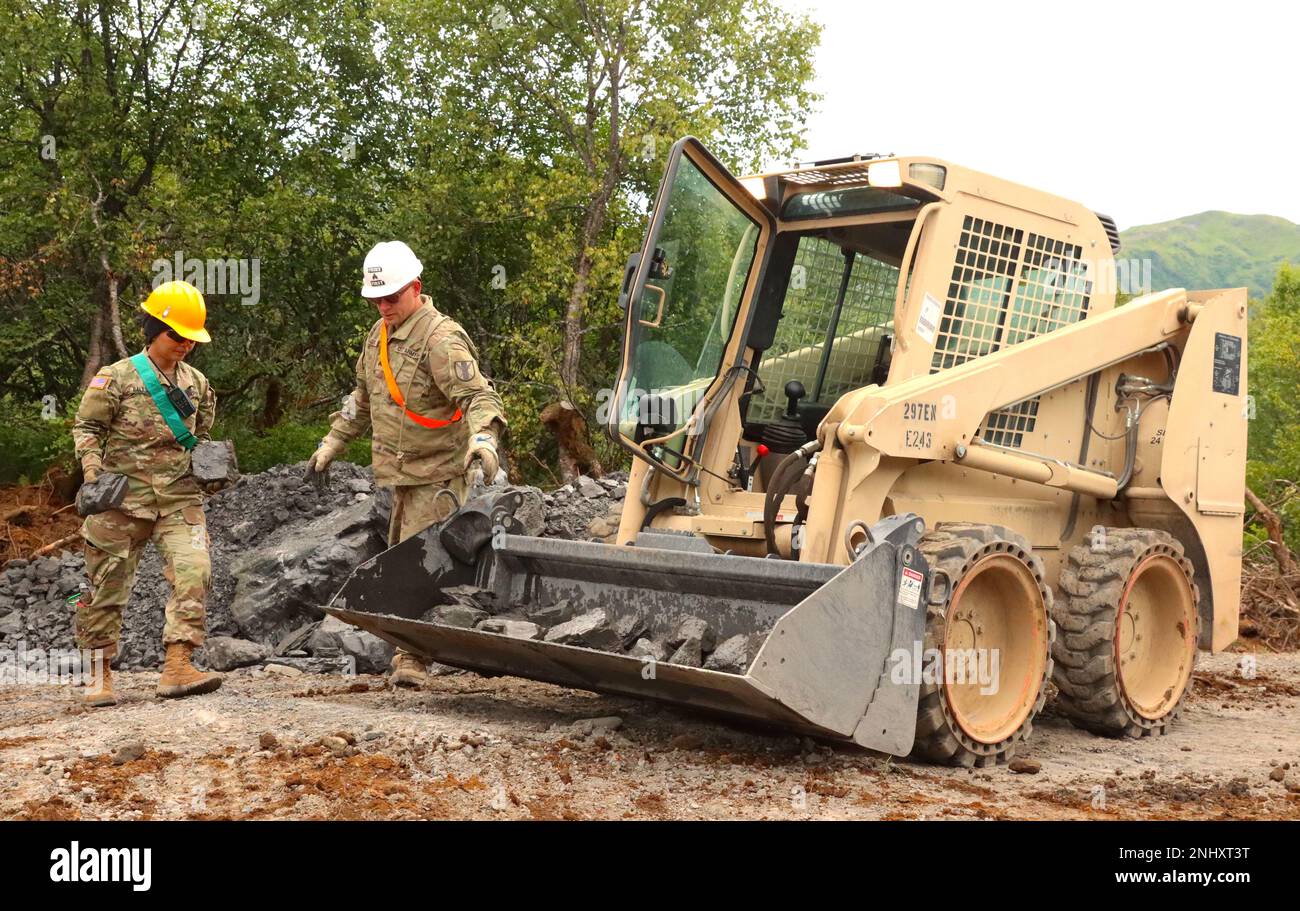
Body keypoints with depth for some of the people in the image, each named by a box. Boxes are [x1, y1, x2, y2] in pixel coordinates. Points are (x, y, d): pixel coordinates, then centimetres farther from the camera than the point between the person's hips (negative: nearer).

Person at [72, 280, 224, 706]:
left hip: (179, 497, 3)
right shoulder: (116, 378, -1)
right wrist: (93, 468, -14)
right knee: (108, 584, 3)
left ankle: (177, 666, -17)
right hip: (124, 496, -3)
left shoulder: (196, 383, 13)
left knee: (193, 570, -17)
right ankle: (100, 674, 16)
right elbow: (86, 426, 1)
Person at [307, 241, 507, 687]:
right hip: (400, 471, 9)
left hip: (438, 473, -9)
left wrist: (483, 437, -49)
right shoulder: (379, 334, 10)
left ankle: (411, 659, -7)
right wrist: (331, 444, 25)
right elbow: (363, 398, 24)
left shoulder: (441, 339, -19)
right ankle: (407, 647, 28)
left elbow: (479, 395, -30)